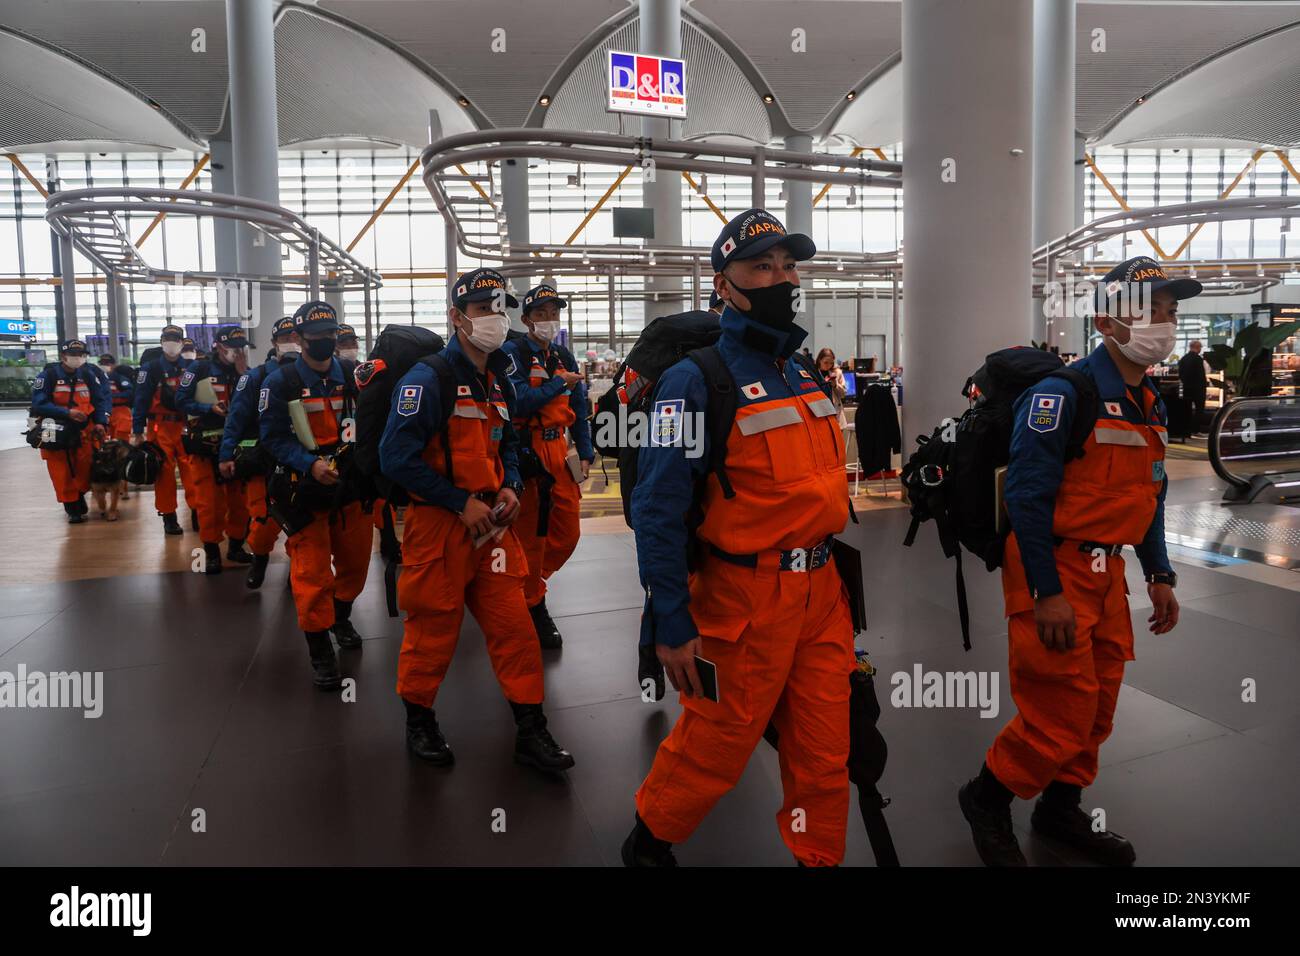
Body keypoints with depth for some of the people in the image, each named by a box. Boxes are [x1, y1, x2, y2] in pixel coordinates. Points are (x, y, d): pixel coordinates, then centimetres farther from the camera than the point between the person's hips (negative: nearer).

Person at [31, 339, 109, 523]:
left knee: (84, 469, 5)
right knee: (63, 473, -1)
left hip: (83, 431, 3)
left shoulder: (88, 374, -1)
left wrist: (100, 422, -9)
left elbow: (101, 399, 4)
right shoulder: (48, 375, -13)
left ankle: (79, 499, 26)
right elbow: (39, 405, -17)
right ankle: (72, 507, 10)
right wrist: (67, 412, -24)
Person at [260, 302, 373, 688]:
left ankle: (341, 617, 44)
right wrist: (310, 465, -24)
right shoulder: (280, 382, -7)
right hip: (306, 488, -4)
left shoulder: (353, 375, 4)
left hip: (351, 483, 4)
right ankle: (321, 653, 11)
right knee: (312, 574, -4)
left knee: (355, 561, 16)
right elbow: (274, 438, -10)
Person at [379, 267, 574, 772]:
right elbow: (397, 457, -19)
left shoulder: (499, 381, 11)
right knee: (433, 630, 7)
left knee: (515, 625, 5)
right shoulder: (429, 379, -14)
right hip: (438, 524, -6)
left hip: (492, 521, 6)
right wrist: (461, 503, -18)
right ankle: (419, 720, 30)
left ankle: (531, 731, 15)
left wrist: (510, 487, 2)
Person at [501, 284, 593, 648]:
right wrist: (558, 383, -14)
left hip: (559, 453, 7)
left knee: (566, 535, 10)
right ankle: (533, 605, 18)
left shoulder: (564, 357, 13)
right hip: (525, 454, -6)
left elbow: (578, 410, 15)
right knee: (531, 535, 1)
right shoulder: (513, 354, -7)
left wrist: (585, 454, 7)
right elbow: (520, 402, -21)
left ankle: (529, 581, 34)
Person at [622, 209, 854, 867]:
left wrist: (838, 575, 17)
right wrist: (672, 626, -18)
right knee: (717, 743, 9)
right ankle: (649, 841, 35)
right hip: (746, 595, -6)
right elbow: (658, 509, -17)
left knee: (825, 751, 14)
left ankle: (818, 856, 35)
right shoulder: (696, 381, -14)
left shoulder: (804, 377, 11)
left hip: (822, 590, 7)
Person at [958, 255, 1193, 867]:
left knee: (1097, 705, 16)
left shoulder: (1148, 403, 11)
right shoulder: (1064, 394, -17)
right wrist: (1048, 591, -22)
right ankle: (987, 798, 18)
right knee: (1063, 710, -5)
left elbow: (1148, 499, 19)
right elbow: (1027, 494, -21)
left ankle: (1061, 810, 35)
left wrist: (1159, 576, 14)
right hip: (1054, 570, -9)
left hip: (1106, 573, 9)